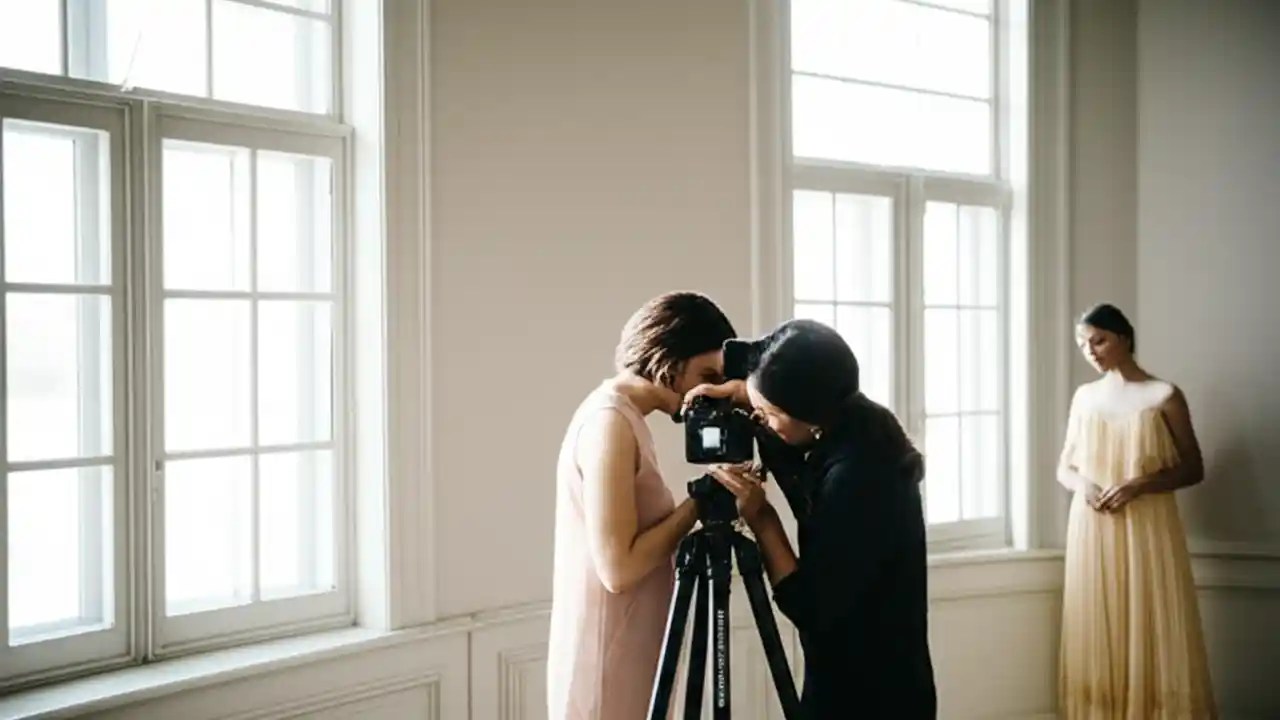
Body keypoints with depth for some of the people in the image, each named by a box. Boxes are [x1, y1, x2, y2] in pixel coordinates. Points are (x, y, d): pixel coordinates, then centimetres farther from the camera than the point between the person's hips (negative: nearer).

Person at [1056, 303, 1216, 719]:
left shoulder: (1164, 395, -2)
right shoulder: (1084, 397, 10)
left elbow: (1193, 469, -1)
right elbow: (1064, 468, 15)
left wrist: (1138, 485, -15)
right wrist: (1082, 485, -8)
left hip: (1147, 528, -3)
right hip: (1092, 531, 3)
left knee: (1153, 632, -2)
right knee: (1097, 632, 5)